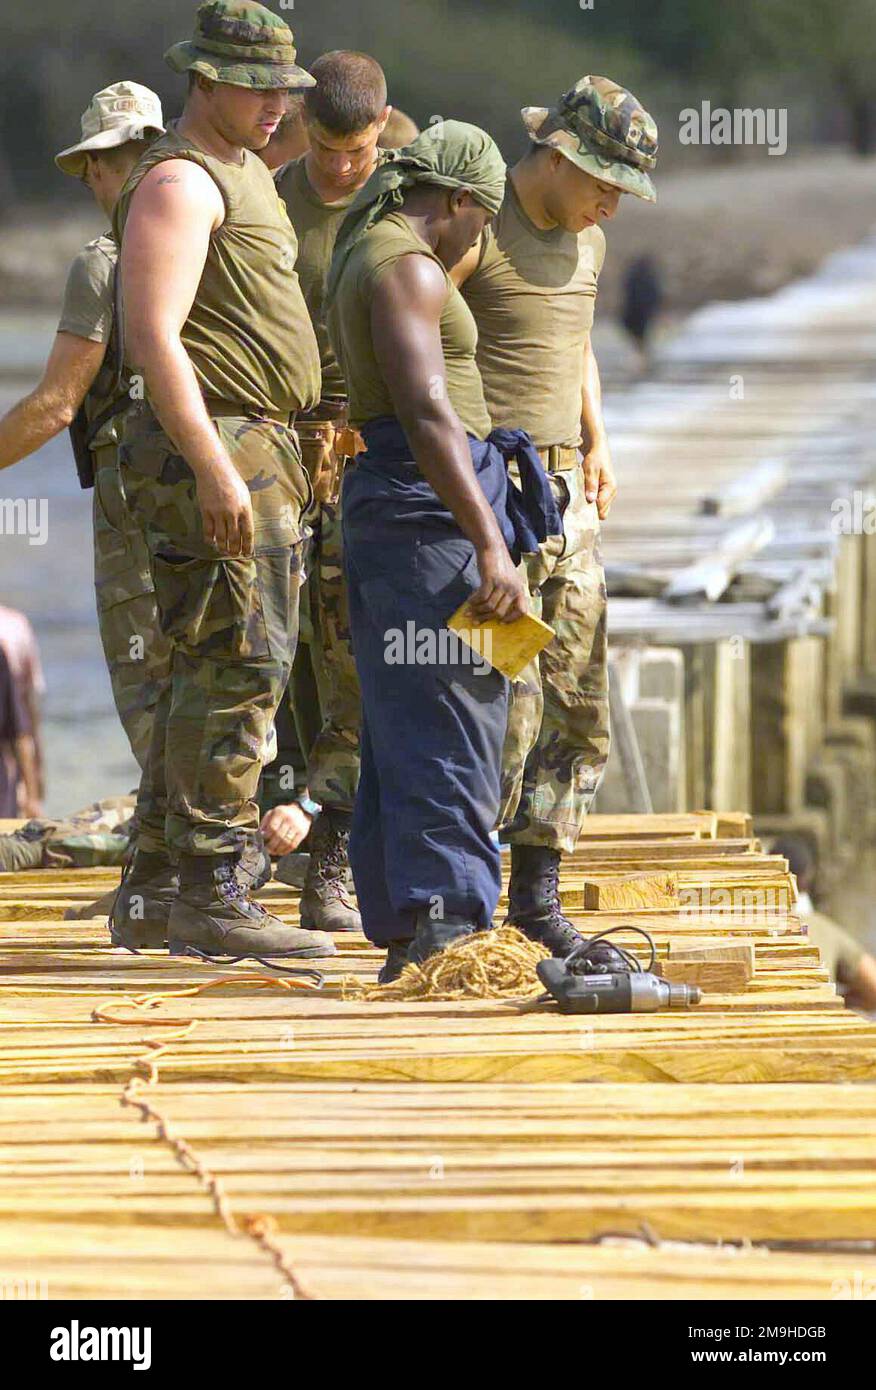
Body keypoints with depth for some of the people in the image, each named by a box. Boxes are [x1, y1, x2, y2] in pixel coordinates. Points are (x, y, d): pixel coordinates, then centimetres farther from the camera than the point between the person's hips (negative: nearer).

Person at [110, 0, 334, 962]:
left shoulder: (244, 173, 20)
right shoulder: (179, 182, -12)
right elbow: (153, 336, -21)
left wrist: (284, 460, 26)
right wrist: (214, 470, -26)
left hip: (254, 452, 10)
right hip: (210, 449, -10)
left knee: (210, 673, 11)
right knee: (239, 663, -12)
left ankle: (152, 896, 15)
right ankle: (211, 896, -12)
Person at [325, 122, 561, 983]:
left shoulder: (363, 257, 19)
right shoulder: (407, 269, -13)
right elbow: (426, 413, -22)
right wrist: (491, 547, -25)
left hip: (380, 495, 11)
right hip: (430, 503, -11)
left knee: (400, 731, 11)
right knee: (448, 723, -13)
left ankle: (402, 933, 13)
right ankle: (448, 925, -19)